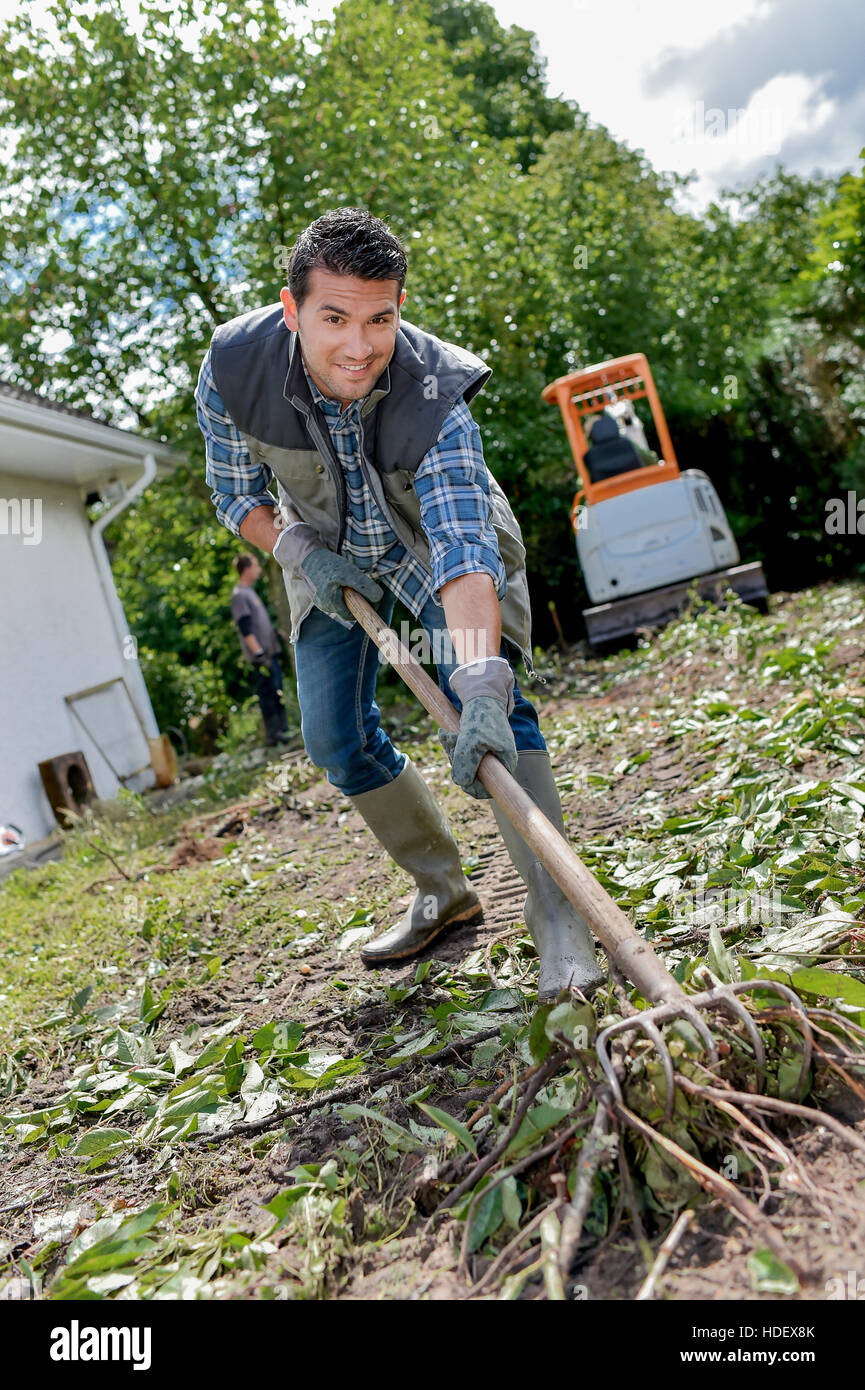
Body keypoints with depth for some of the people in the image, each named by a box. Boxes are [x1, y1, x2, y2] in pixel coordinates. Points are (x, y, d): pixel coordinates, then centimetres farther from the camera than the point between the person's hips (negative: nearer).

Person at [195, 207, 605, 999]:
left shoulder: (434, 393, -36)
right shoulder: (235, 364, -26)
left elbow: (465, 550, -49)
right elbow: (237, 493, -9)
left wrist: (482, 687, -63)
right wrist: (302, 554, -25)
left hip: (434, 533, -3)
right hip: (329, 553, 4)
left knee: (484, 697, -26)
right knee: (336, 738, 2)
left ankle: (558, 921, -22)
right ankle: (443, 892, 21)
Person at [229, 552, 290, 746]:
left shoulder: (249, 591, 17)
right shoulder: (239, 595, -13)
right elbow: (245, 630, -19)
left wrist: (274, 647, 23)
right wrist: (259, 653, -22)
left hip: (270, 650, 10)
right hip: (261, 654, -10)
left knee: (277, 690, 12)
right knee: (267, 691, -6)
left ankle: (282, 729, 18)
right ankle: (273, 732, -1)